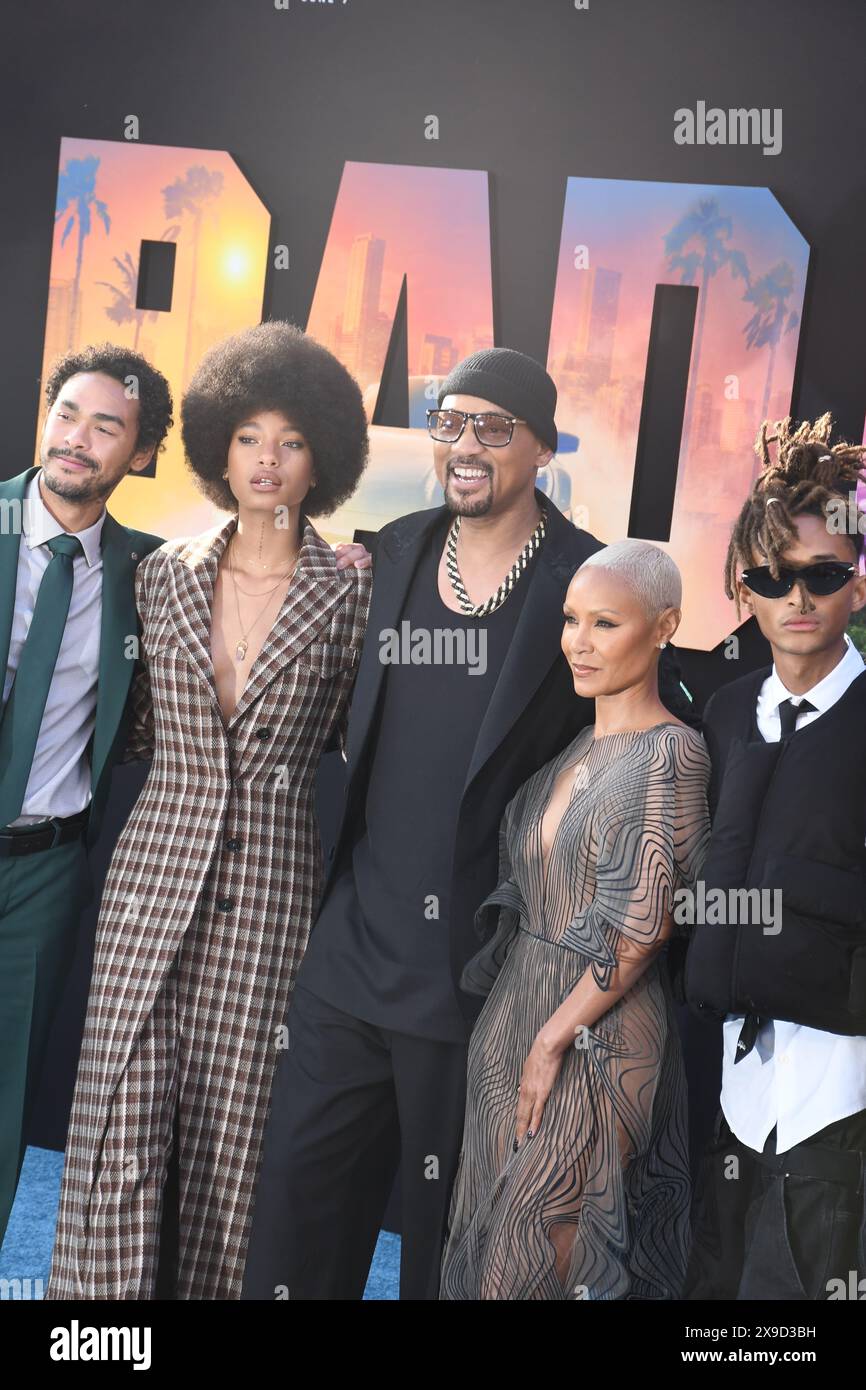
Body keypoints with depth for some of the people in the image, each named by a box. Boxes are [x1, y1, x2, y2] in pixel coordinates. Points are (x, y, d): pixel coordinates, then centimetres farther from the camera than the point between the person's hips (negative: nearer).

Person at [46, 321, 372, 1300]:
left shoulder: (349, 594, -1)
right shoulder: (165, 574, 7)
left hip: (272, 890, -2)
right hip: (155, 876, 2)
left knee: (232, 1133, 3)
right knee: (123, 1126, -1)